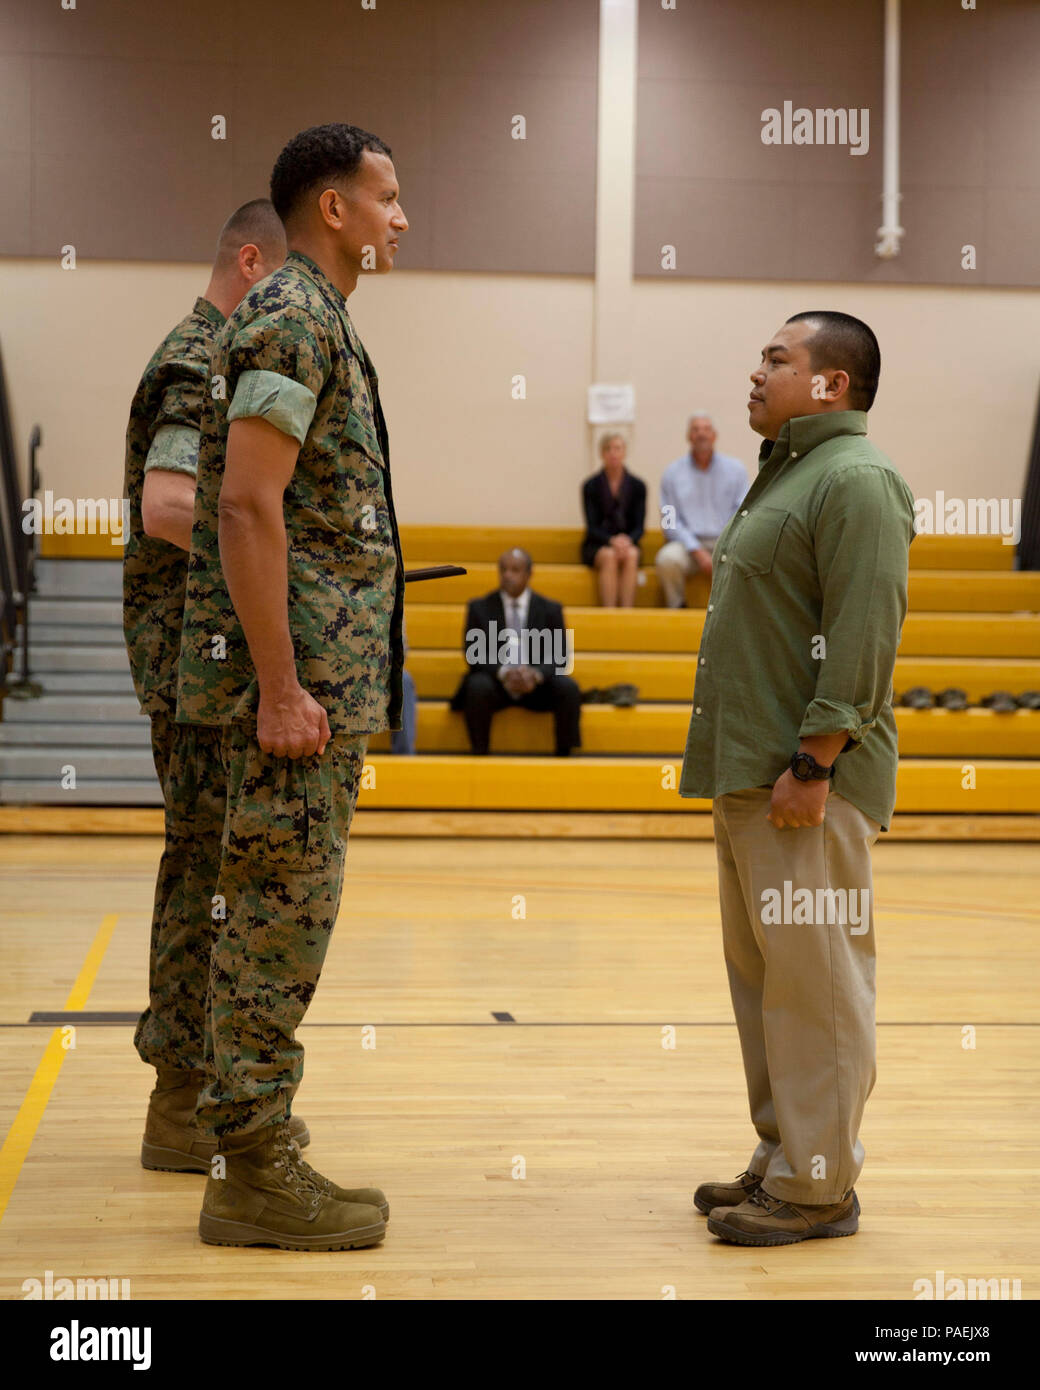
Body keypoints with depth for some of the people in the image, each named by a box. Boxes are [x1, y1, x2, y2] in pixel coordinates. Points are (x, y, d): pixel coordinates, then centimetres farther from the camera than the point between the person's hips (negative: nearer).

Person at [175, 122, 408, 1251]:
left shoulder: (315, 322, 20)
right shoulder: (293, 321, -12)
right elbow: (247, 505, -20)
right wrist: (280, 687, -23)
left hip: (320, 677, 10)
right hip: (295, 673, -10)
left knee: (277, 914, 12)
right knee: (279, 913, -6)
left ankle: (255, 1152, 19)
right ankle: (251, 1176, 1)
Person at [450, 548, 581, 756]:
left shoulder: (550, 609, 7)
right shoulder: (479, 608, 5)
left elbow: (559, 656, 0)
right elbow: (473, 653, -3)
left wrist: (536, 674, -22)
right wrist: (503, 672, -22)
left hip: (537, 684, 1)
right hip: (495, 683, -1)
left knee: (568, 688, -28)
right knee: (477, 686, -34)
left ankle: (564, 754, -17)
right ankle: (479, 754, -24)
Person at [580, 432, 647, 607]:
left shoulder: (637, 486, 3)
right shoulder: (591, 486, -1)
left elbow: (639, 527, -1)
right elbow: (592, 527, -7)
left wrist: (628, 540, -24)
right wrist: (612, 541, -27)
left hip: (627, 543, 1)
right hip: (596, 546, -1)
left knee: (631, 554, -33)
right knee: (609, 556, -34)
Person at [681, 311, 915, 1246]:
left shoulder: (856, 482, -12)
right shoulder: (789, 473, 21)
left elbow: (863, 637, -20)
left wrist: (813, 764, -23)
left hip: (807, 786, -10)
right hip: (749, 780, 10)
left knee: (814, 980, -5)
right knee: (762, 975, 14)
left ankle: (817, 1187, 1)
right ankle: (782, 1158, 23)